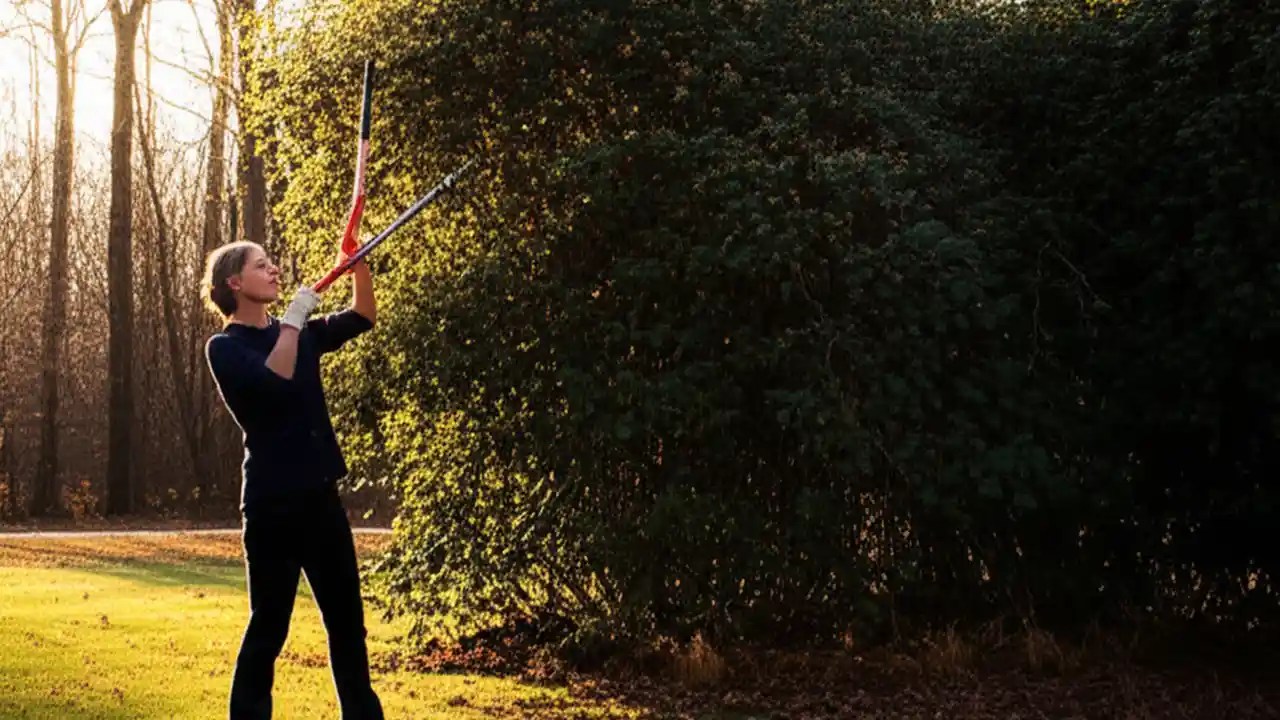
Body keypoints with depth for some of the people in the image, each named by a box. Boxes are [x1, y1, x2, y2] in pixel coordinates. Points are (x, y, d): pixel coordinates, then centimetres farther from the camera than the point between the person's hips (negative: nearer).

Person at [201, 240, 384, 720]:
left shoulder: (299, 333, 13)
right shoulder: (225, 348, -6)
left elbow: (362, 317, 12)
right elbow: (275, 381, -23)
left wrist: (358, 262, 0)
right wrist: (293, 320, -17)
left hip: (320, 496, 7)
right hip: (272, 502, -6)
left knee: (346, 619, 11)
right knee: (269, 625, -2)